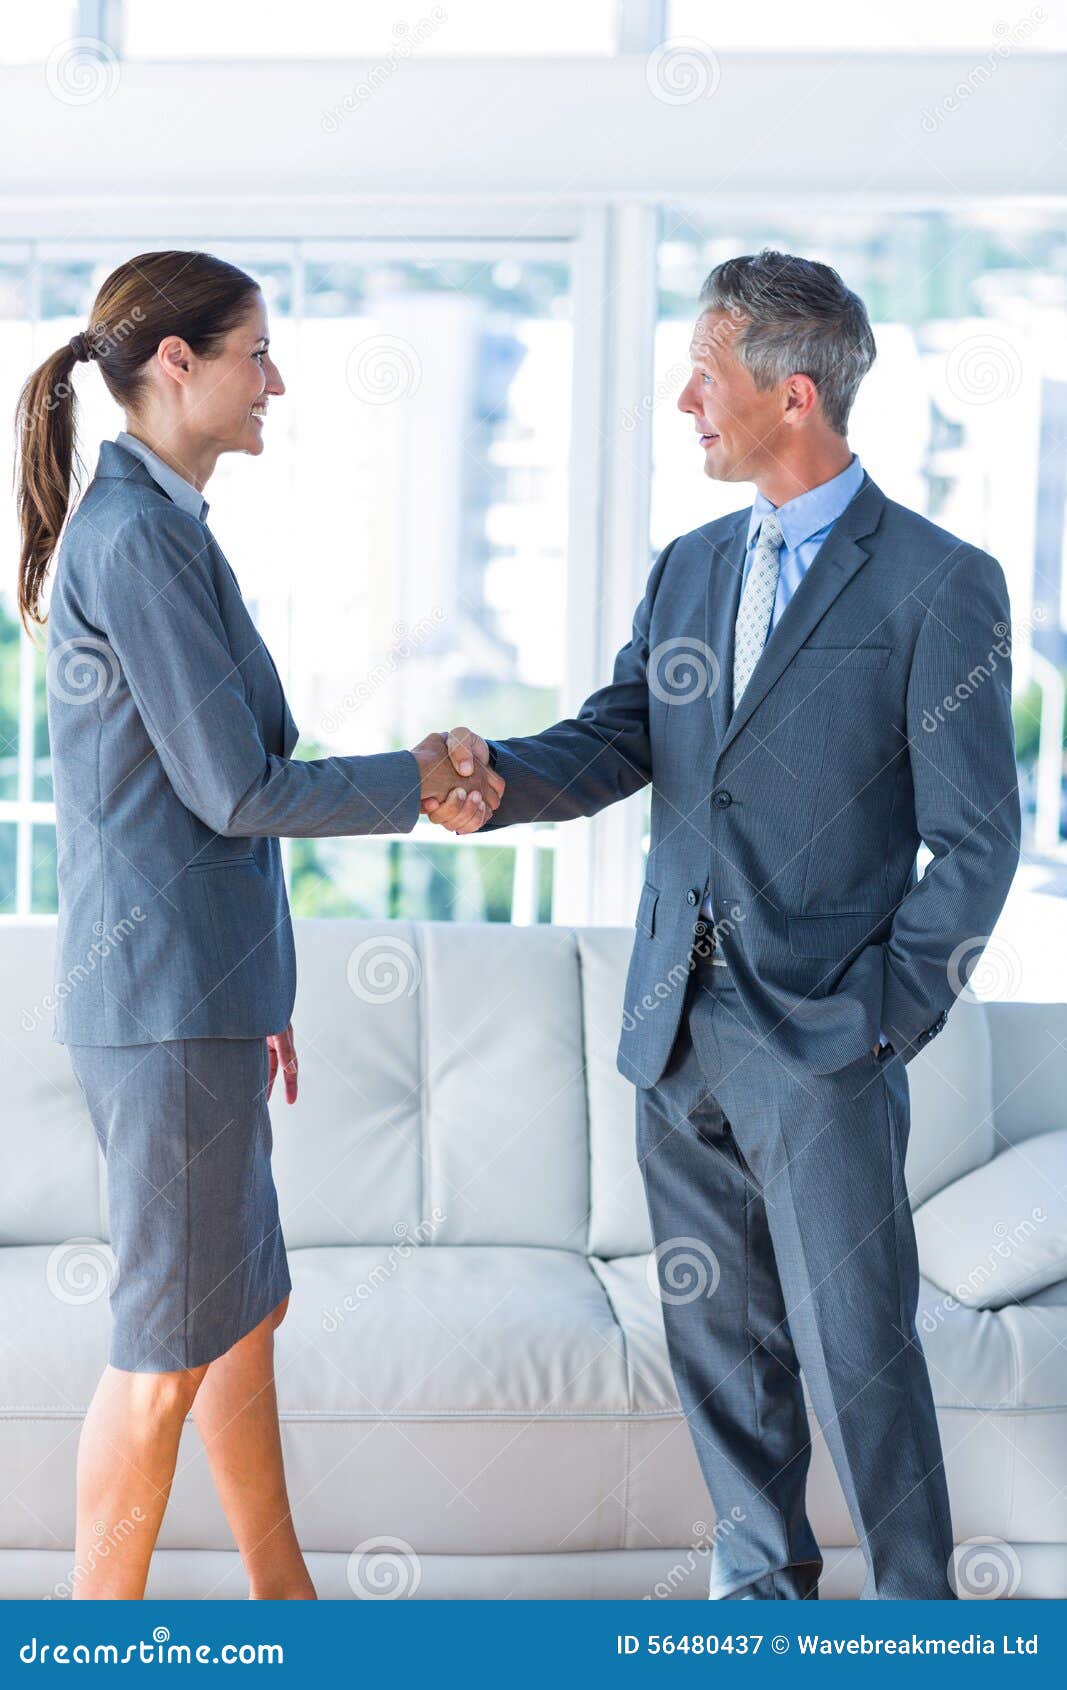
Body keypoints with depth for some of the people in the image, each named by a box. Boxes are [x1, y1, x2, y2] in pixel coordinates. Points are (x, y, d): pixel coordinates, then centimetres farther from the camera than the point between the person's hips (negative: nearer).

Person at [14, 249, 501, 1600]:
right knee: (168, 1347, 1)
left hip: (195, 986, 10)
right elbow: (236, 788, -17)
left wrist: (253, 996, 21)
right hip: (167, 995, -10)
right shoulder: (137, 534, -16)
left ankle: (284, 1602, 32)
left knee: (247, 1309, 19)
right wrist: (420, 782, -4)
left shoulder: (147, 527, 14)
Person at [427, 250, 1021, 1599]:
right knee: (718, 1335, 14)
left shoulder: (937, 584, -7)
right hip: (678, 1030, 6)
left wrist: (885, 1018, -11)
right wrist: (498, 776, -15)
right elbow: (613, 742, 6)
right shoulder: (689, 568, 13)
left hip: (822, 1037, -6)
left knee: (855, 1349, -3)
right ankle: (763, 1579, 31)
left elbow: (974, 842, -7)